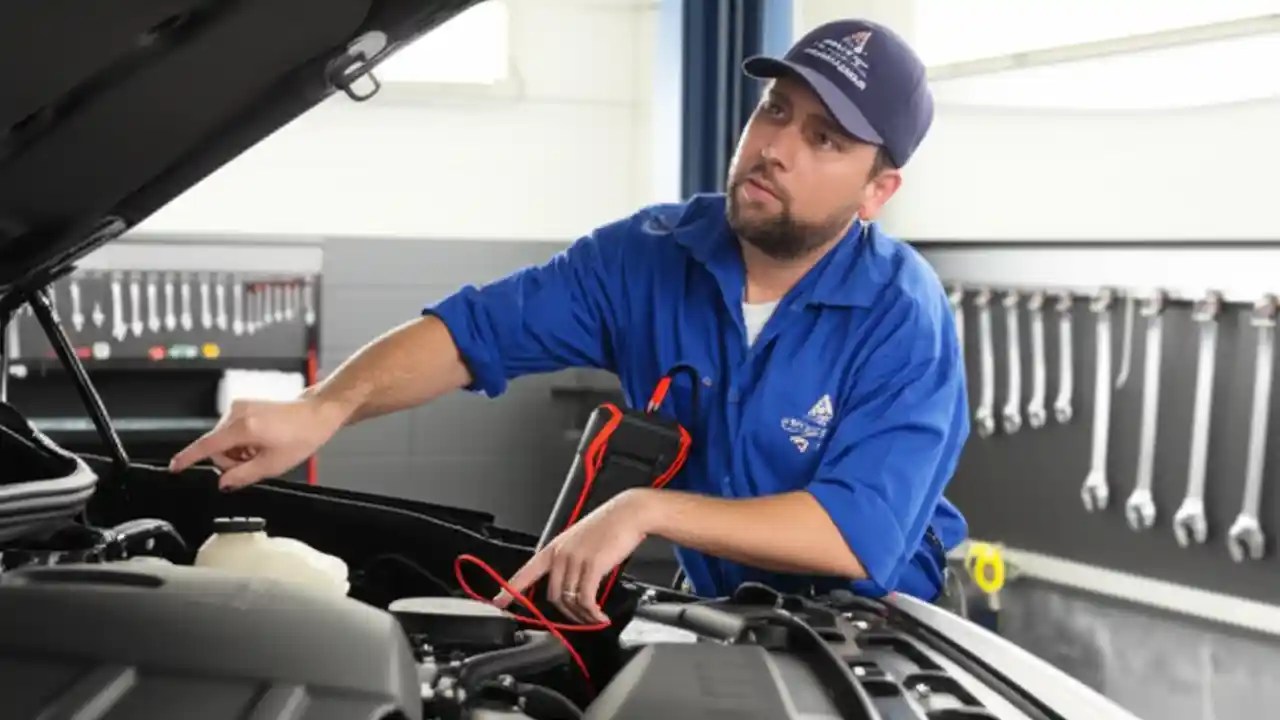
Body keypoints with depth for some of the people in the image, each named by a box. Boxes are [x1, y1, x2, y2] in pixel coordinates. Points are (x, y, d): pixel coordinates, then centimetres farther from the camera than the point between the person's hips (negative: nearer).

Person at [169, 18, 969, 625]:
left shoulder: (906, 321, -20)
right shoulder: (651, 255, -7)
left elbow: (860, 535, -29)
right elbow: (472, 328, -10)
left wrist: (649, 511, -35)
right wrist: (321, 409, -27)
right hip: (714, 612, 4)